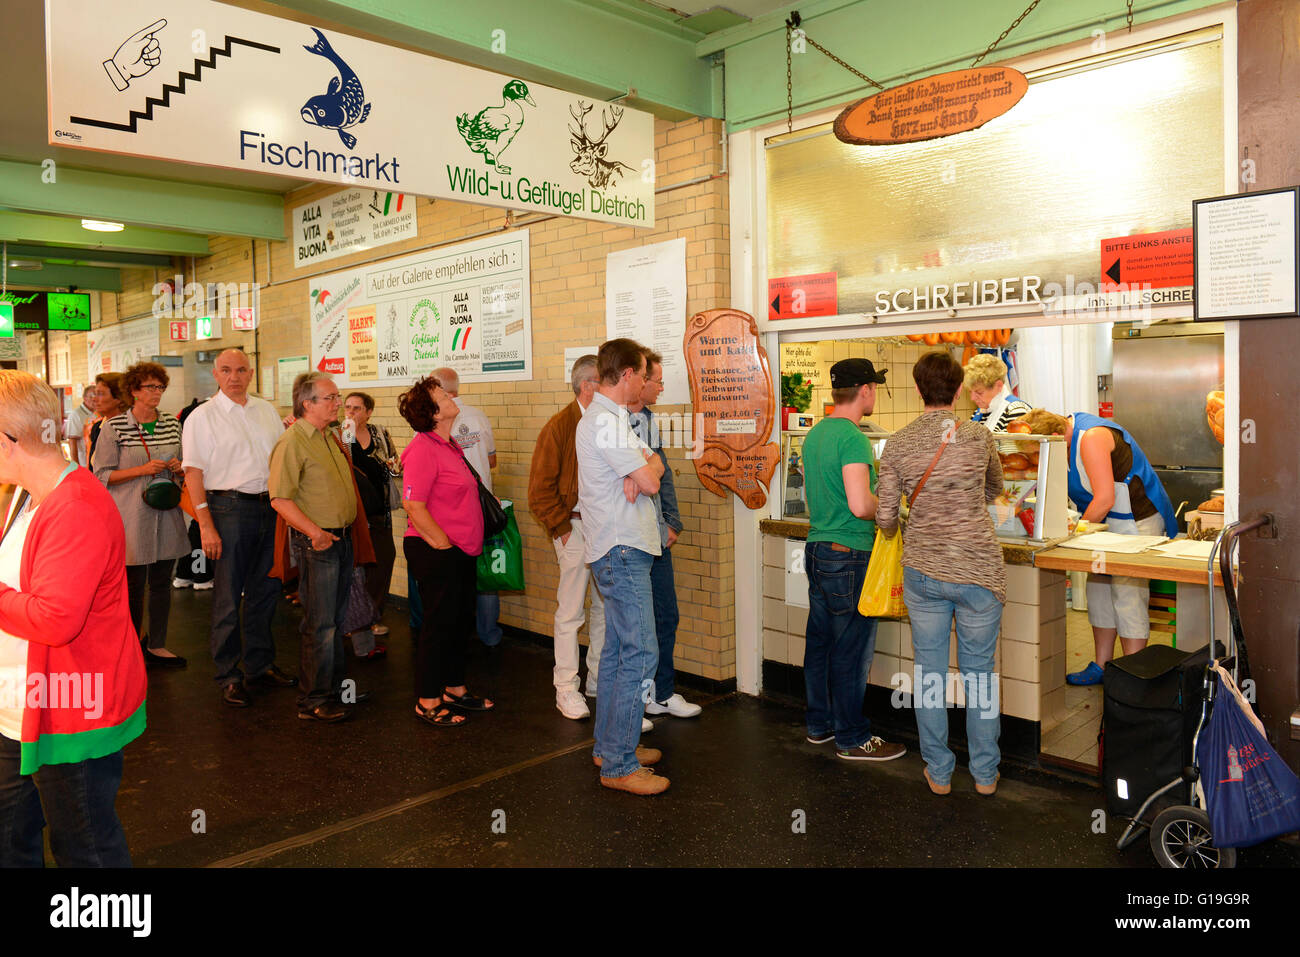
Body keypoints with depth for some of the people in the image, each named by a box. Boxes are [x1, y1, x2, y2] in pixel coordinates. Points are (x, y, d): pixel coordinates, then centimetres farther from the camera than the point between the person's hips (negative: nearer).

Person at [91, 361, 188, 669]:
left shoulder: (172, 424, 9)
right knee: (133, 583, 2)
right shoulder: (114, 427, -4)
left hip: (166, 513, 4)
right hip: (132, 515, -4)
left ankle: (157, 645, 19)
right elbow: (102, 475, -6)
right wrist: (143, 470, -17)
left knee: (162, 581, 9)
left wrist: (178, 468, -3)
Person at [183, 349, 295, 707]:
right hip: (230, 508, -5)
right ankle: (228, 677, 12)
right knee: (228, 598, 1)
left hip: (269, 507, 5)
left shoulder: (266, 410, 13)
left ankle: (260, 665, 26)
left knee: (265, 591, 13)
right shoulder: (202, 416, -2)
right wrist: (206, 525, -14)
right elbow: (194, 473, -7)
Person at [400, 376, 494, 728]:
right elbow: (413, 505, -22)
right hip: (435, 553, -9)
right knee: (439, 624, 0)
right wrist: (444, 545, -18)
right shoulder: (423, 448, -16)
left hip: (461, 552, 9)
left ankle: (454, 690, 31)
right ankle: (427, 702, 13)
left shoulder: (450, 446, 13)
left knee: (461, 622, 16)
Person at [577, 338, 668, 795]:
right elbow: (650, 481, -17)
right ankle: (619, 765, -2)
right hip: (622, 551, -11)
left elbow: (654, 466, 12)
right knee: (640, 654, -9)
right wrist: (645, 472, 3)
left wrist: (641, 469, -8)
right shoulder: (605, 422, -17)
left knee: (618, 648, 16)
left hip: (619, 549, 11)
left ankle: (610, 745, 26)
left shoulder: (610, 418, 18)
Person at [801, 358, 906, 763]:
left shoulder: (814, 433, 11)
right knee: (852, 649, 1)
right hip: (848, 555, -9)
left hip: (817, 547, 9)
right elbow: (860, 506, -26)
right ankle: (852, 738, 11)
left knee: (820, 639, 16)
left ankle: (819, 723, 29)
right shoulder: (853, 438, -17)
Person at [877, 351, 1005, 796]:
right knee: (979, 671, 11)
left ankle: (939, 772, 21)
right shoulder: (979, 437, -4)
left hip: (923, 571, 1)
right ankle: (985, 773, 23)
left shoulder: (898, 444, -4)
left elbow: (885, 518, -3)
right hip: (978, 569, 0)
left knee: (928, 671, 11)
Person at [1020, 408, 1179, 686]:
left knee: (1128, 596, -8)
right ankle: (1101, 667, 18)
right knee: (1099, 589, 10)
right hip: (1108, 522, 10)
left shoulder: (1091, 438, -25)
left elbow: (1104, 499, -25)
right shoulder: (1067, 430, 4)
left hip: (1138, 520, -10)